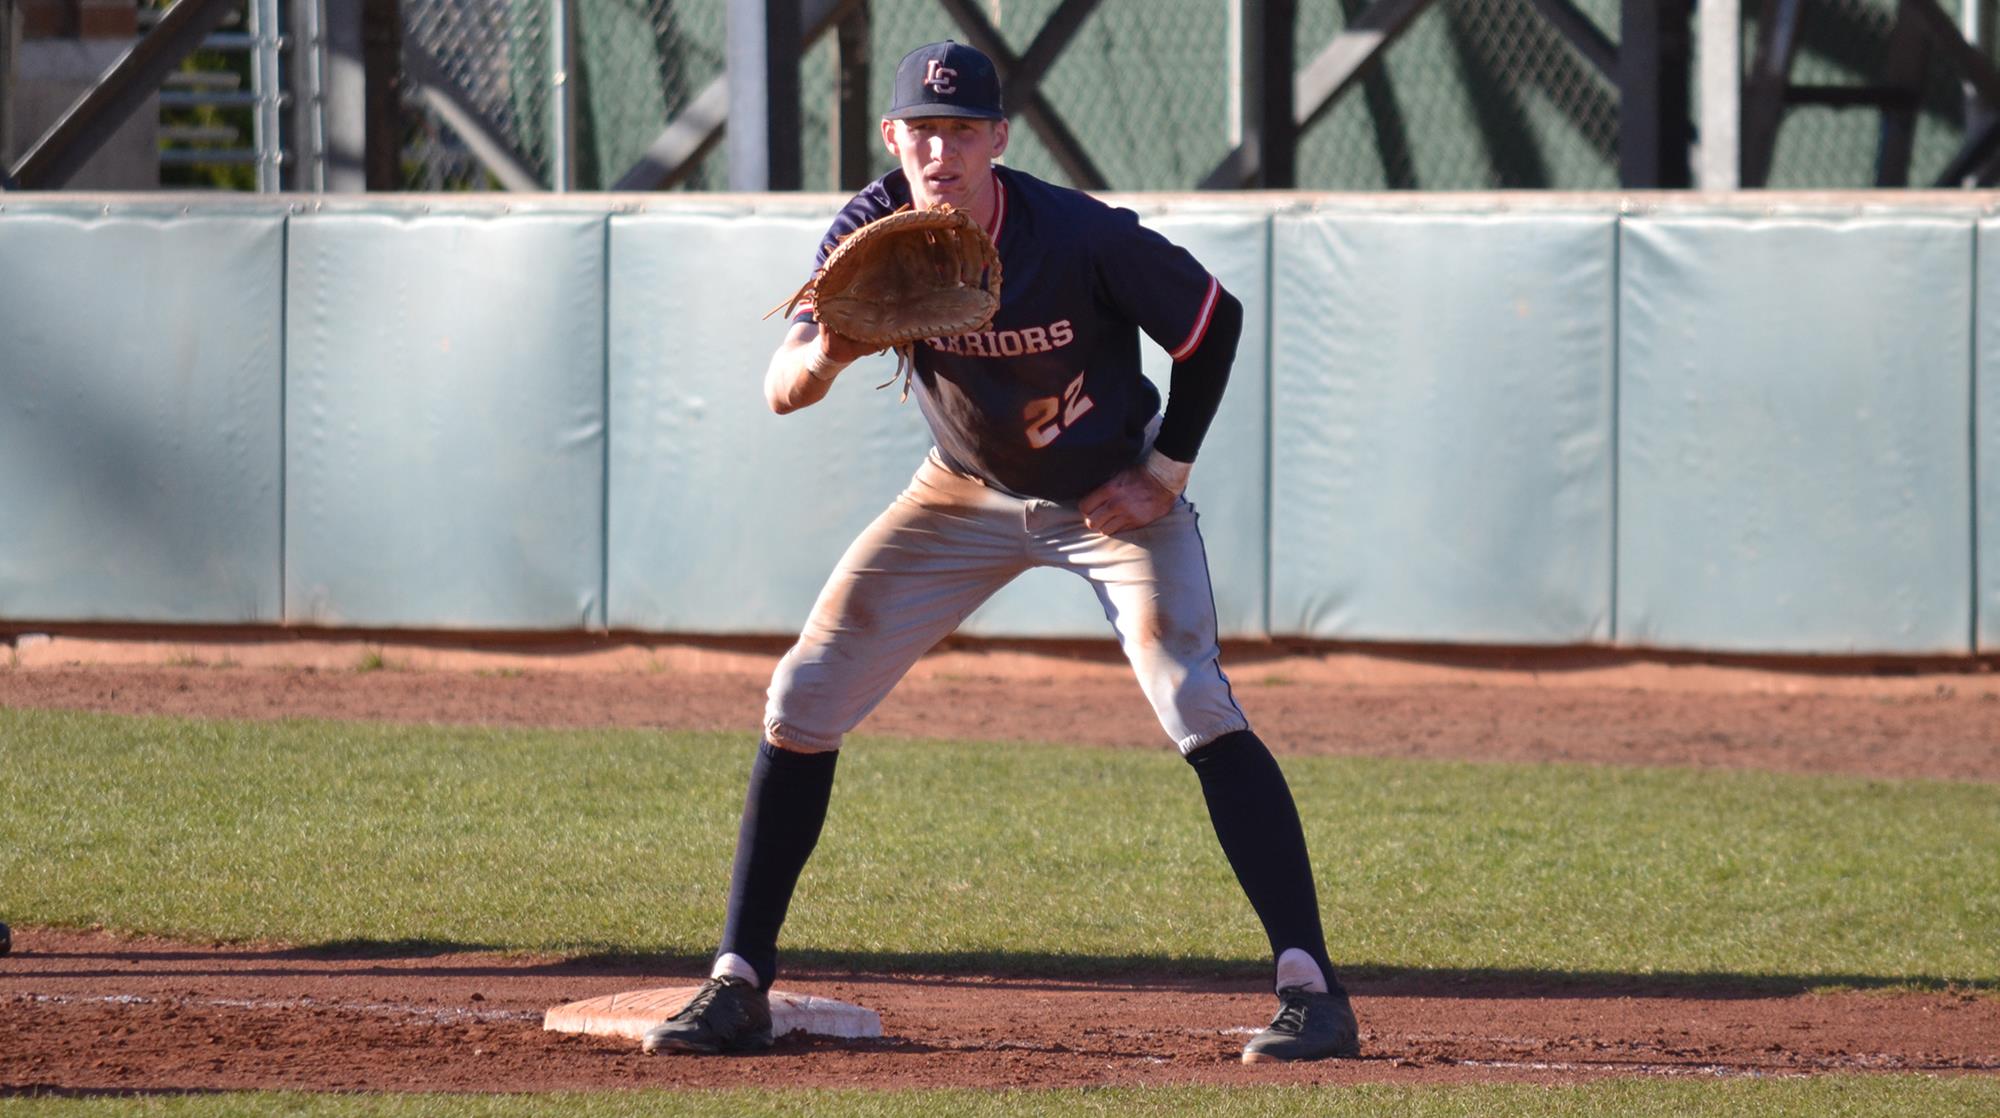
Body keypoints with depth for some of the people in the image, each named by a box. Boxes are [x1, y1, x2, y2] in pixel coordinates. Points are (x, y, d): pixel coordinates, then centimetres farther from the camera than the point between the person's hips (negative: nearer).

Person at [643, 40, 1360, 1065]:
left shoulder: (1083, 240, -29)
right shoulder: (873, 232, -19)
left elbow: (1216, 320, -13)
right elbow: (780, 393, -24)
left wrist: (1167, 474, -13)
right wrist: (825, 353, -47)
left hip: (1112, 494, -4)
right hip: (966, 494, 4)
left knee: (1198, 708, -22)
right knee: (801, 702, -5)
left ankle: (1311, 989, -20)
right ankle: (737, 987, 3)